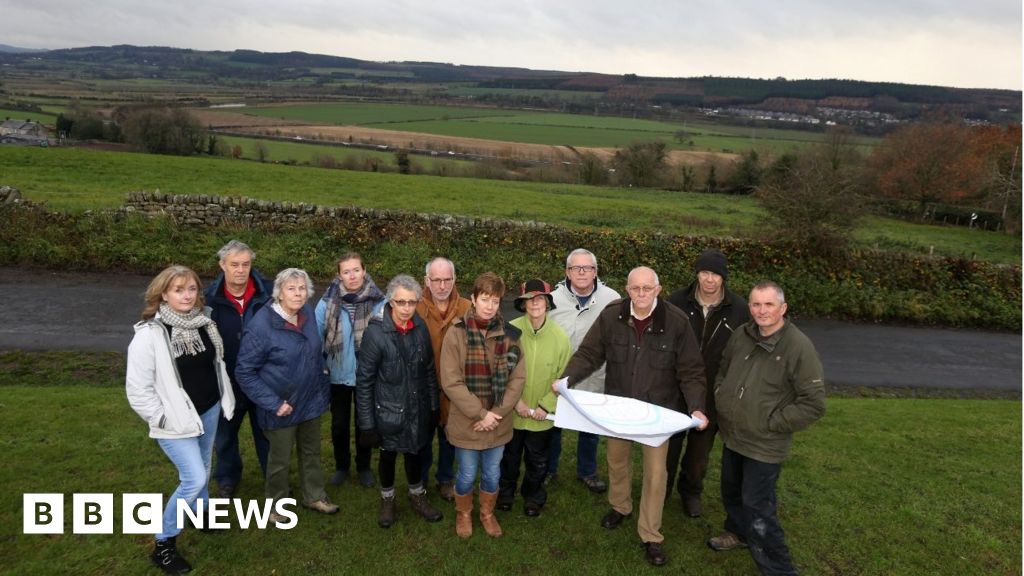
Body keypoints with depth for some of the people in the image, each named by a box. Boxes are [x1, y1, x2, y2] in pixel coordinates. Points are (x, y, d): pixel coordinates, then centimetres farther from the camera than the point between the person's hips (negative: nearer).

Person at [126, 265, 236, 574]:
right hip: (176, 420, -6)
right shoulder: (149, 334, -20)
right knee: (194, 480, -9)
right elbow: (137, 388, -18)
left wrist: (223, 400, 11)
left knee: (203, 471, 21)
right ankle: (163, 545, 11)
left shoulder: (204, 324, -1)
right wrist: (162, 419, -14)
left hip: (209, 411, 6)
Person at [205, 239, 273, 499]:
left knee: (266, 431, 17)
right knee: (225, 432, 22)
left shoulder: (268, 292, -15)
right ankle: (227, 479, 46)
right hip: (227, 380, 1)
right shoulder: (210, 297, -13)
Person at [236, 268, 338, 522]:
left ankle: (314, 497, 43)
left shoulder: (308, 312, -7)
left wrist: (322, 386, 10)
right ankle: (277, 504, 39)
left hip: (311, 400, 5)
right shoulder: (261, 326, -24)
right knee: (280, 459, 15)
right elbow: (244, 372, -18)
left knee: (312, 452, 22)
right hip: (282, 406, -5)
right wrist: (273, 403, -21)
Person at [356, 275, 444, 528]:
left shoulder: (420, 328, -8)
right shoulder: (375, 333, -21)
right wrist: (366, 423, -12)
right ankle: (387, 500, 43)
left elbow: (429, 370, 3)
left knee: (414, 453, 20)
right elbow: (364, 380, -15)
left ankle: (417, 496, 44)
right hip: (388, 410, -3)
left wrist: (434, 406, 6)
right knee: (388, 456, 18)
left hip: (417, 408, 3)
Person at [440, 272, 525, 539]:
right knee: (467, 475, 15)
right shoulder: (456, 333, -13)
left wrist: (497, 413, -13)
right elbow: (451, 382, -15)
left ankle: (487, 513, 45)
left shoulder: (509, 334, -4)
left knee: (492, 474, 19)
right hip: (466, 422, -2)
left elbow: (517, 379, -4)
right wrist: (480, 413, -17)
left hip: (498, 423, 2)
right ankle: (463, 514, 43)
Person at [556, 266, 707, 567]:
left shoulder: (676, 321, -18)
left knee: (655, 471, 8)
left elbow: (691, 371, -13)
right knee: (617, 459, 22)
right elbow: (588, 353, -9)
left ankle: (650, 536, 27)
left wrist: (696, 407, -24)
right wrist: (567, 379, -24)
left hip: (658, 409, -2)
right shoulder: (611, 315, -14)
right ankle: (620, 506, 50)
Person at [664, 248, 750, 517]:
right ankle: (660, 491, 39)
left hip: (713, 395, 1)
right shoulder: (677, 301, -11)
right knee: (668, 445, 15)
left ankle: (691, 491, 44)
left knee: (700, 450, 19)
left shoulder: (739, 308, -10)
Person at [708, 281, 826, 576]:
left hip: (764, 446, -6)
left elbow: (813, 404, -19)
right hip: (732, 436, 7)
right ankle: (738, 532, 51)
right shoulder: (742, 334, -4)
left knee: (757, 507, 1)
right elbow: (722, 370, 15)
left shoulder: (799, 347, -21)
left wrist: (772, 423, -16)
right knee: (731, 492, 25)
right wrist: (721, 399, 3)